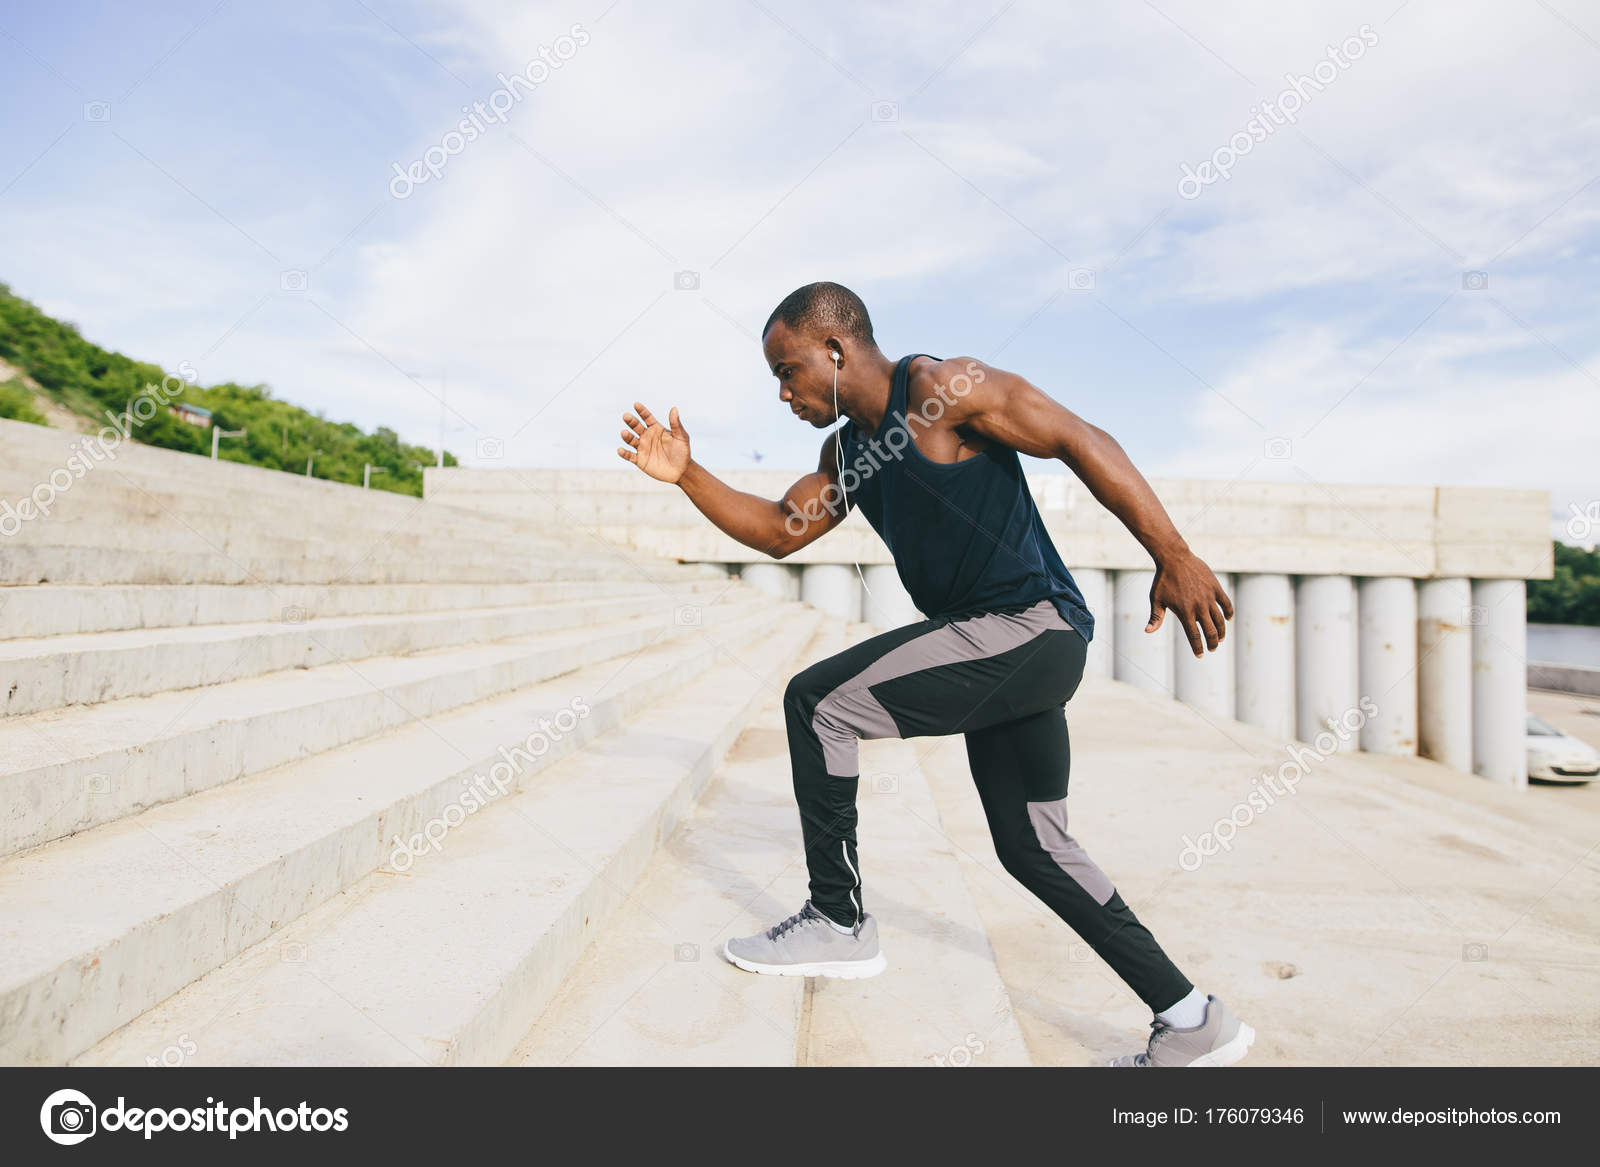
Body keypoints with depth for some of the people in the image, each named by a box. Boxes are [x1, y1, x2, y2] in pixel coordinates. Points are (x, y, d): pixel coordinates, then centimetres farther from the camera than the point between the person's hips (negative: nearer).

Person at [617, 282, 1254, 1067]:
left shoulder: (941, 388, -10)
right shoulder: (848, 449, 16)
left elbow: (1081, 441, -13)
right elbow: (779, 531, 17)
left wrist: (1174, 557, -18)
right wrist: (687, 475, 7)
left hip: (1028, 631, -10)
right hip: (1001, 649, 10)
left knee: (816, 702, -11)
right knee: (1031, 849, 16)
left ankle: (840, 924, 3)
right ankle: (1192, 1024, 26)